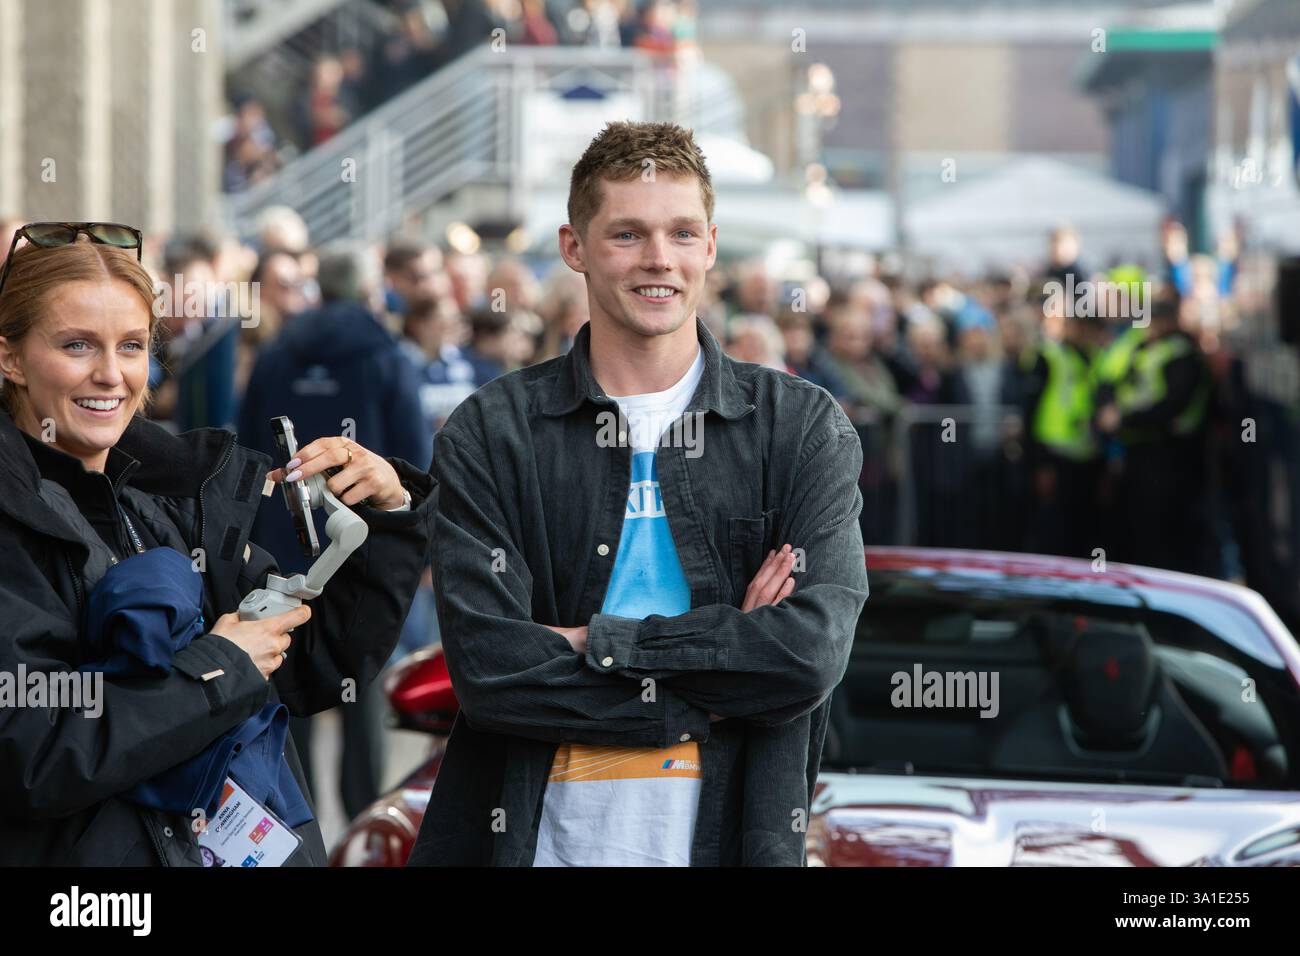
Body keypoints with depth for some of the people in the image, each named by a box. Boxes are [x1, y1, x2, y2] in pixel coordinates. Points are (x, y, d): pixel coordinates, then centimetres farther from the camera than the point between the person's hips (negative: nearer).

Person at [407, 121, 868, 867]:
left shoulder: (805, 427, 1)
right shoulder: (489, 434, 0)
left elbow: (811, 653, -12)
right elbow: (489, 669, -12)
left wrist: (597, 641, -13)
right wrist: (715, 693, -14)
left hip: (729, 834, 1)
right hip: (541, 835, -1)